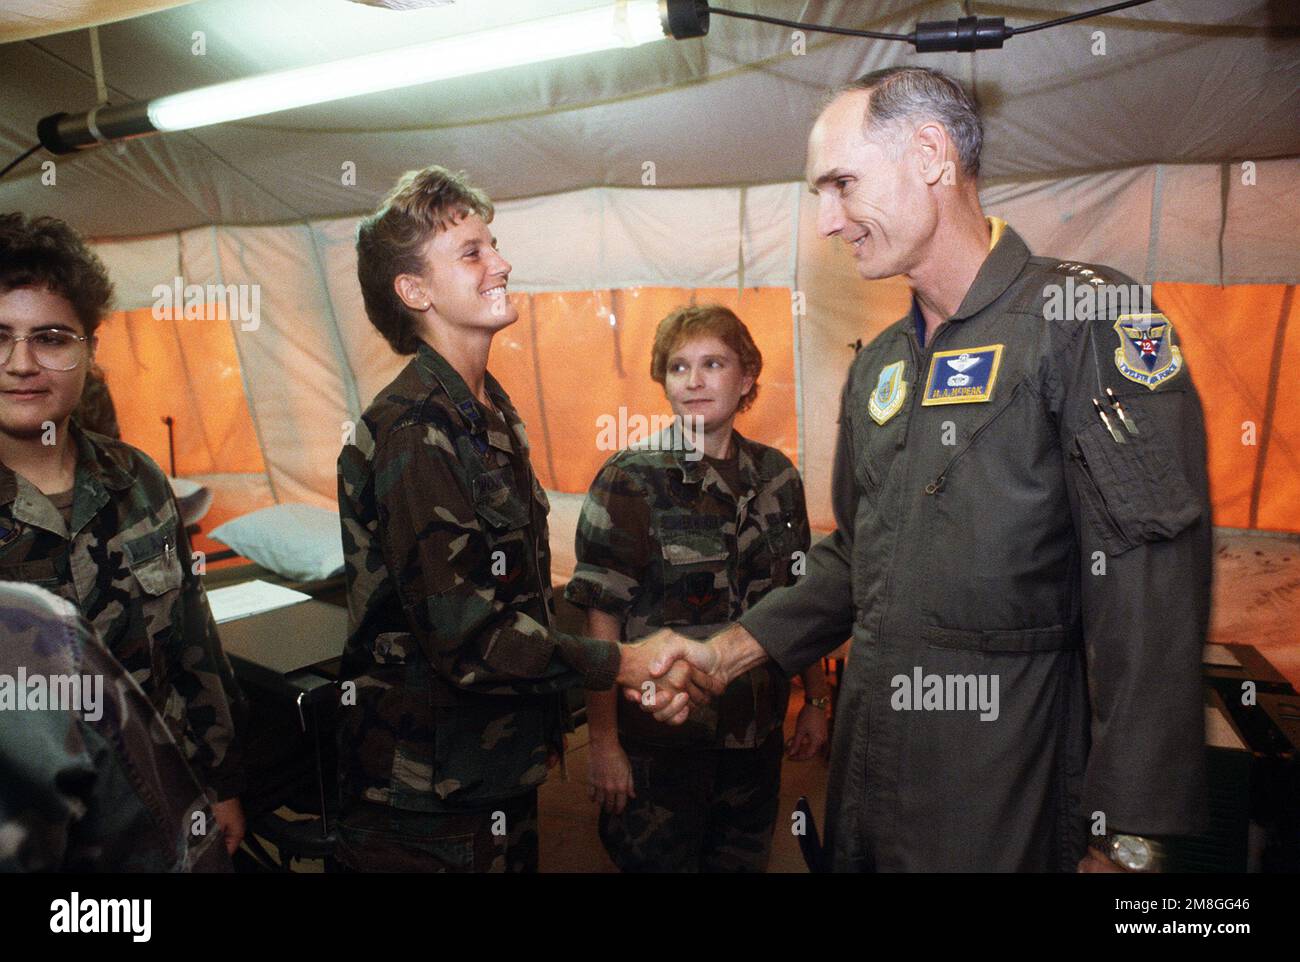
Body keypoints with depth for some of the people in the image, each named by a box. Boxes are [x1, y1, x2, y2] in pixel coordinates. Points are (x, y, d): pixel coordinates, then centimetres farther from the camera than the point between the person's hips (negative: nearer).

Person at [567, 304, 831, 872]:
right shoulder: (631, 481, -10)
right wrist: (603, 741, -13)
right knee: (657, 861, 11)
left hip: (756, 738, 4)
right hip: (658, 742, -4)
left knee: (746, 859, 19)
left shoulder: (776, 477, 3)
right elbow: (602, 622, -12)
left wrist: (816, 701, 10)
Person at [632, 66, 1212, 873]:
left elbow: (1150, 587, -19)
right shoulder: (880, 364, 10)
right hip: (868, 764, 7)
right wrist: (738, 647, 7)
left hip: (1004, 788, -6)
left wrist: (1128, 837, -21)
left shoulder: (1083, 319, -13)